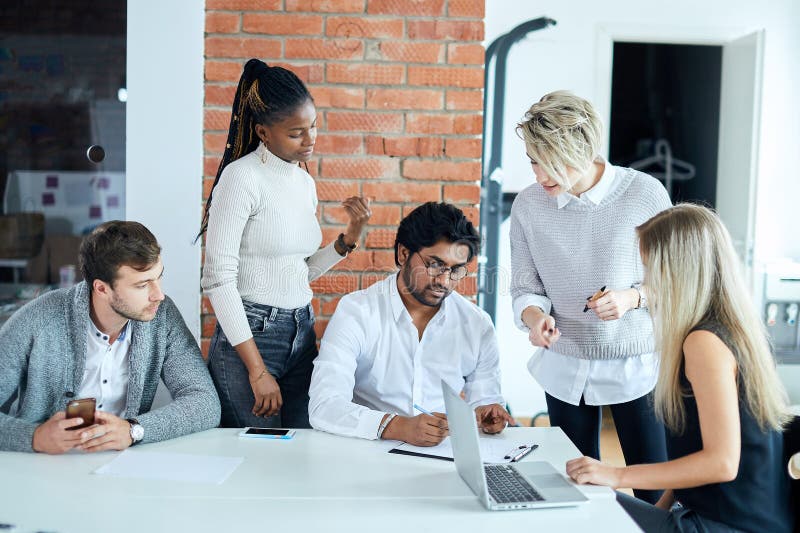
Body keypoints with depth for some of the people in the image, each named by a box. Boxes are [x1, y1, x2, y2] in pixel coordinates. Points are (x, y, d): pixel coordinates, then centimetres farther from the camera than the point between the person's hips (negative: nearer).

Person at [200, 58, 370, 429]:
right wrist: (258, 370, -17)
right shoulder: (242, 177, -12)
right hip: (249, 335, -7)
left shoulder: (305, 183, 10)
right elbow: (218, 279, -16)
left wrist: (349, 238, 2)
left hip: (301, 335, 7)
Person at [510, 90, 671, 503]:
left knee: (655, 488, 6)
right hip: (565, 368, 2)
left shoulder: (645, 194, -13)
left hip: (636, 365, -2)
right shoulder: (528, 205, -6)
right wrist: (535, 315, -20)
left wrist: (633, 297, -21)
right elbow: (524, 288, 1)